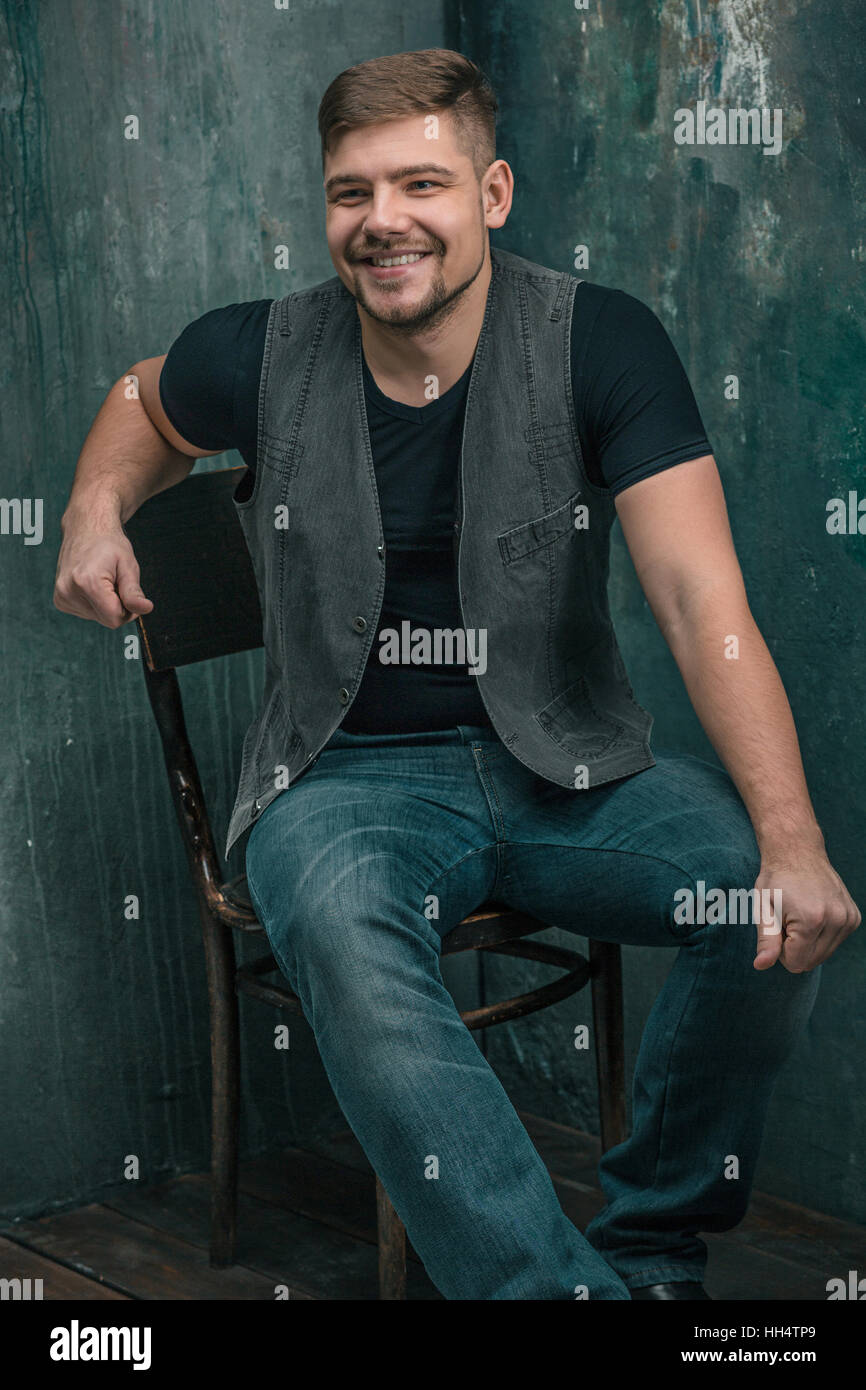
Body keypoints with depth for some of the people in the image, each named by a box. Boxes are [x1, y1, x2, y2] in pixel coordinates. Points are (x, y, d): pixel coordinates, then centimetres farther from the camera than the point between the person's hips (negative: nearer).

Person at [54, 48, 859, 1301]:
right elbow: (145, 400, 24)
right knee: (337, 930, -36)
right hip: (350, 774, 0)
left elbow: (701, 599, -18)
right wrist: (98, 507, 0)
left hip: (568, 763, 1)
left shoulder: (600, 343, -9)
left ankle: (652, 1249, -2)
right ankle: (554, 1283, -28)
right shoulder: (261, 360, -3)